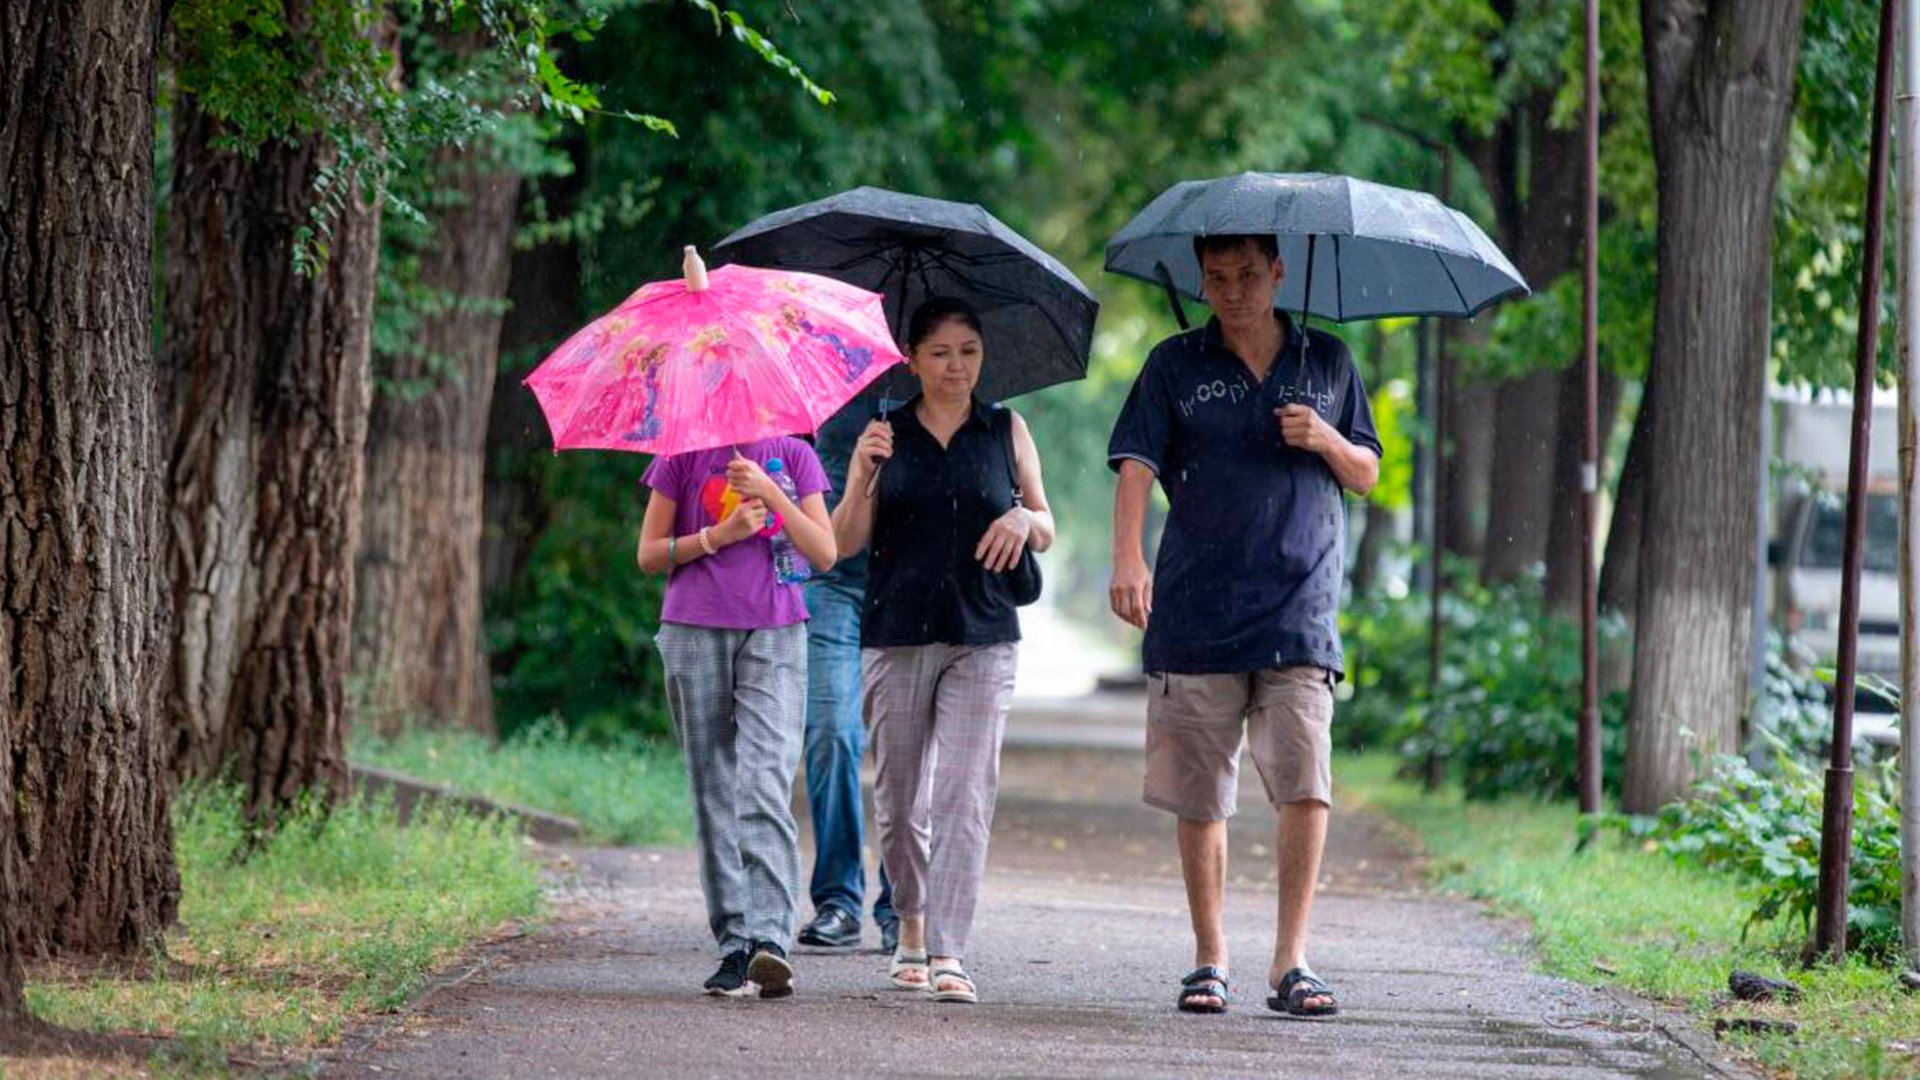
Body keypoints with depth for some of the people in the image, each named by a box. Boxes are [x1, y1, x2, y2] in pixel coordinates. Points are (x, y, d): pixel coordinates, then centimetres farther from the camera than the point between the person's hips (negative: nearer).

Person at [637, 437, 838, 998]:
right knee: (714, 792, 1)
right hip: (695, 635, 1)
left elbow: (825, 553, 0)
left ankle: (771, 939, -26)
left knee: (766, 783, -16)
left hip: (774, 636, -1)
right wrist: (720, 535, -9)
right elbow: (649, 554, 6)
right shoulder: (683, 456, 7)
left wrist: (770, 492, -12)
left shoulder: (793, 456, 8)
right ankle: (734, 946, 5)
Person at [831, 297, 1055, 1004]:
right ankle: (911, 928, 25)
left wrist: (1025, 520, -9)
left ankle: (949, 953, -15)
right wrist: (862, 475, -15)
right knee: (899, 795, 5)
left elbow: (1047, 533, 14)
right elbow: (846, 542, 2)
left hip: (983, 637, -1)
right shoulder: (887, 436, 7)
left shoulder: (1006, 432, 9)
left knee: (966, 792, -11)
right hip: (896, 633, 1)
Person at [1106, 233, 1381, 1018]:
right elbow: (1136, 465, -5)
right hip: (1195, 616, 0)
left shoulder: (1327, 363, 11)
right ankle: (1209, 960, 14)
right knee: (1199, 798, 3)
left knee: (1305, 785, -12)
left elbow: (1366, 476, 16)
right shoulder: (1176, 365, 6)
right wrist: (1128, 559, -21)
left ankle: (1291, 961, -8)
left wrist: (1327, 441, -6)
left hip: (1298, 617, 0)